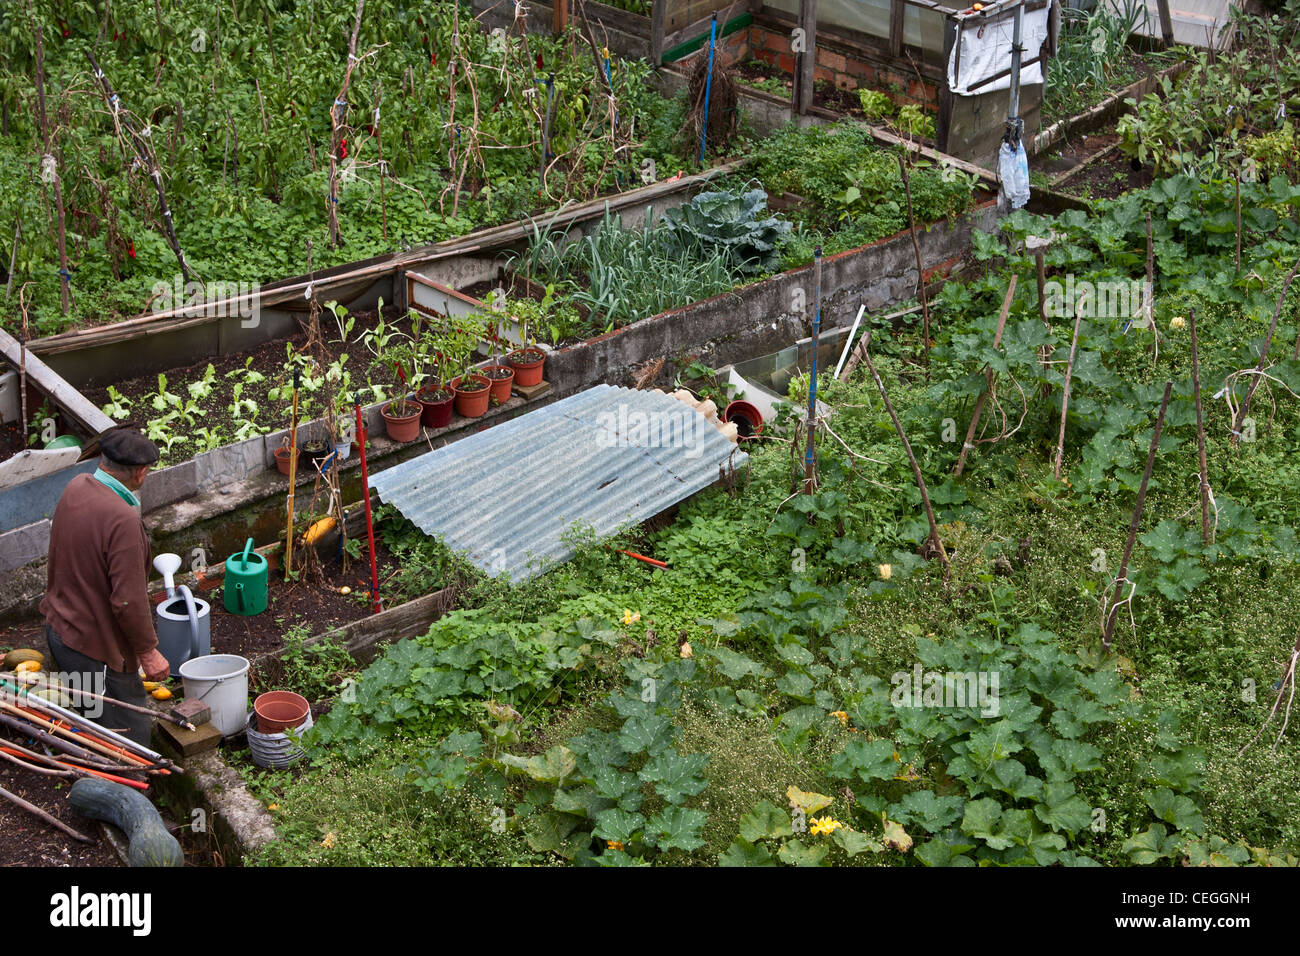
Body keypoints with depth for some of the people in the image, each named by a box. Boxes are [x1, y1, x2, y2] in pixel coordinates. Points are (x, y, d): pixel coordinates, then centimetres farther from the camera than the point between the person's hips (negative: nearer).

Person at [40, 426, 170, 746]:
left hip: (59, 627, 9)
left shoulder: (76, 487, -2)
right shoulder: (122, 519, -29)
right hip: (96, 648, -9)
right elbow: (128, 601, -26)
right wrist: (148, 651, -16)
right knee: (129, 734, 2)